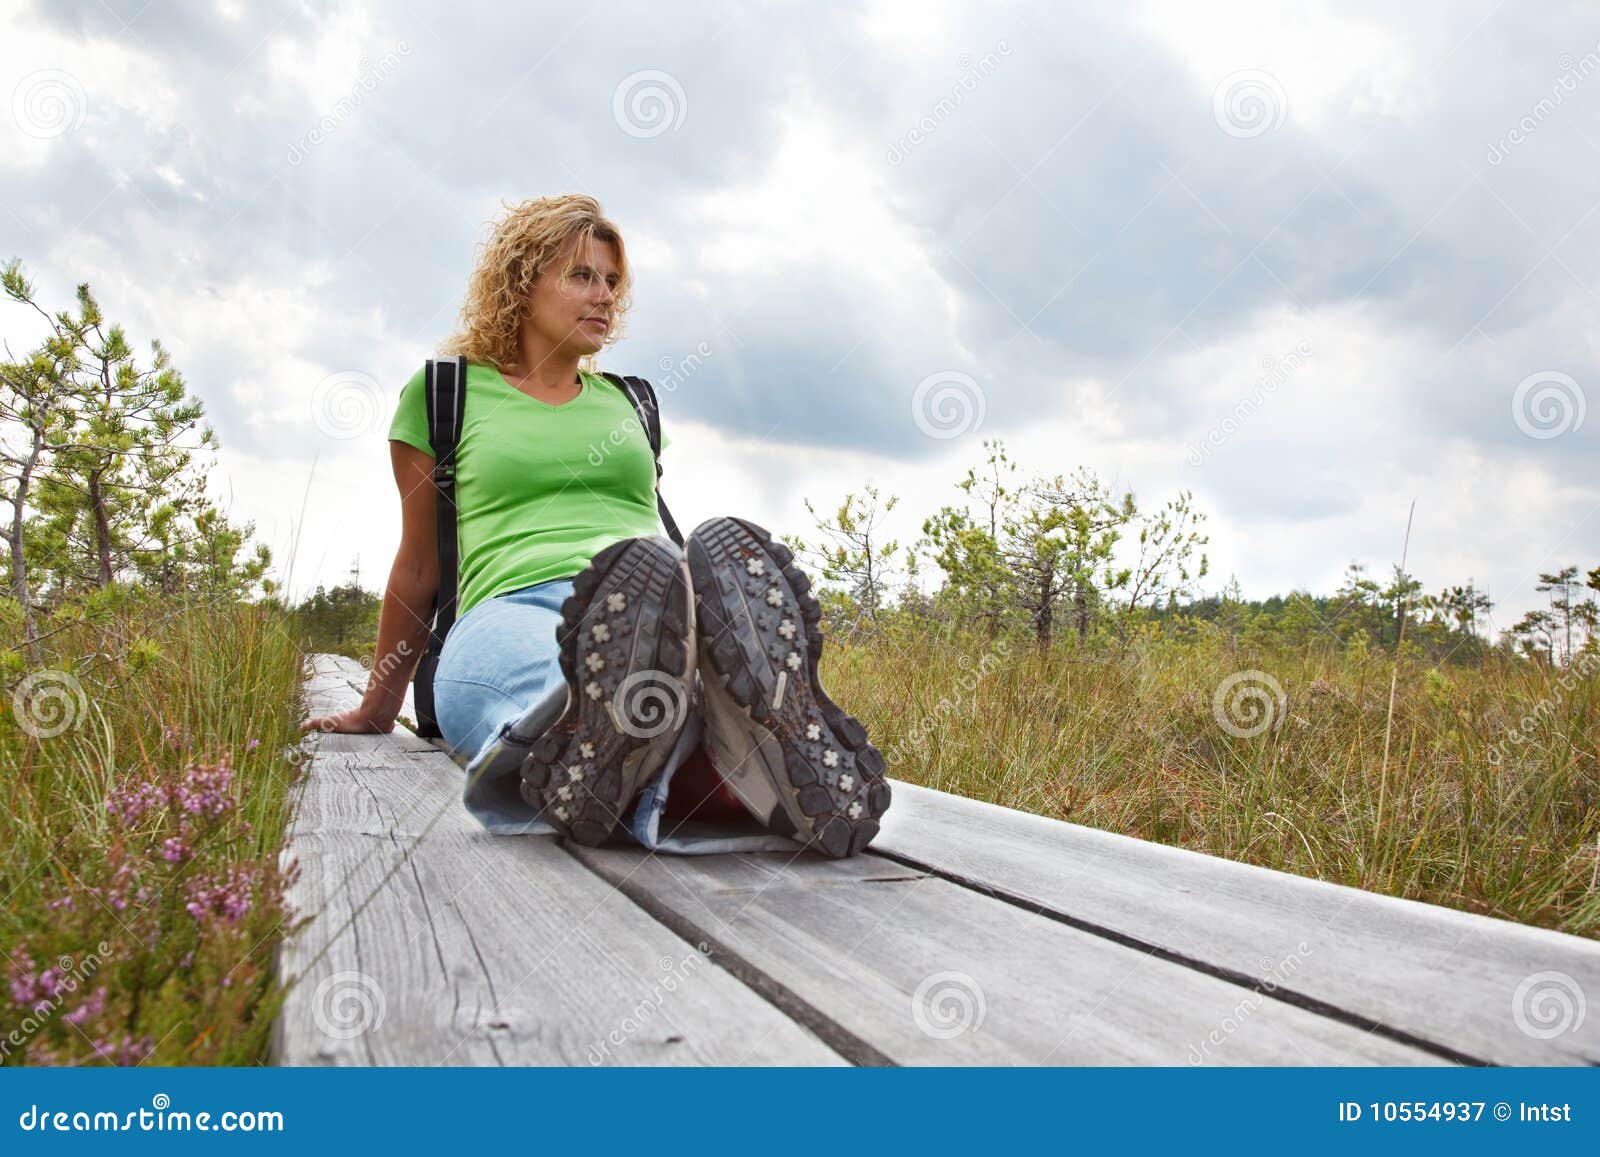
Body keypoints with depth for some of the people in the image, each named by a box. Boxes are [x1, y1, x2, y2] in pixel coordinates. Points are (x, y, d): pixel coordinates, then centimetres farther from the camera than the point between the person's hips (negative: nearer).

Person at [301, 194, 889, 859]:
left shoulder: (627, 403, 29)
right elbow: (419, 565, 22)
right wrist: (377, 710, 27)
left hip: (654, 613, 3)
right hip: (513, 610, -2)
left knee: (729, 548, -37)